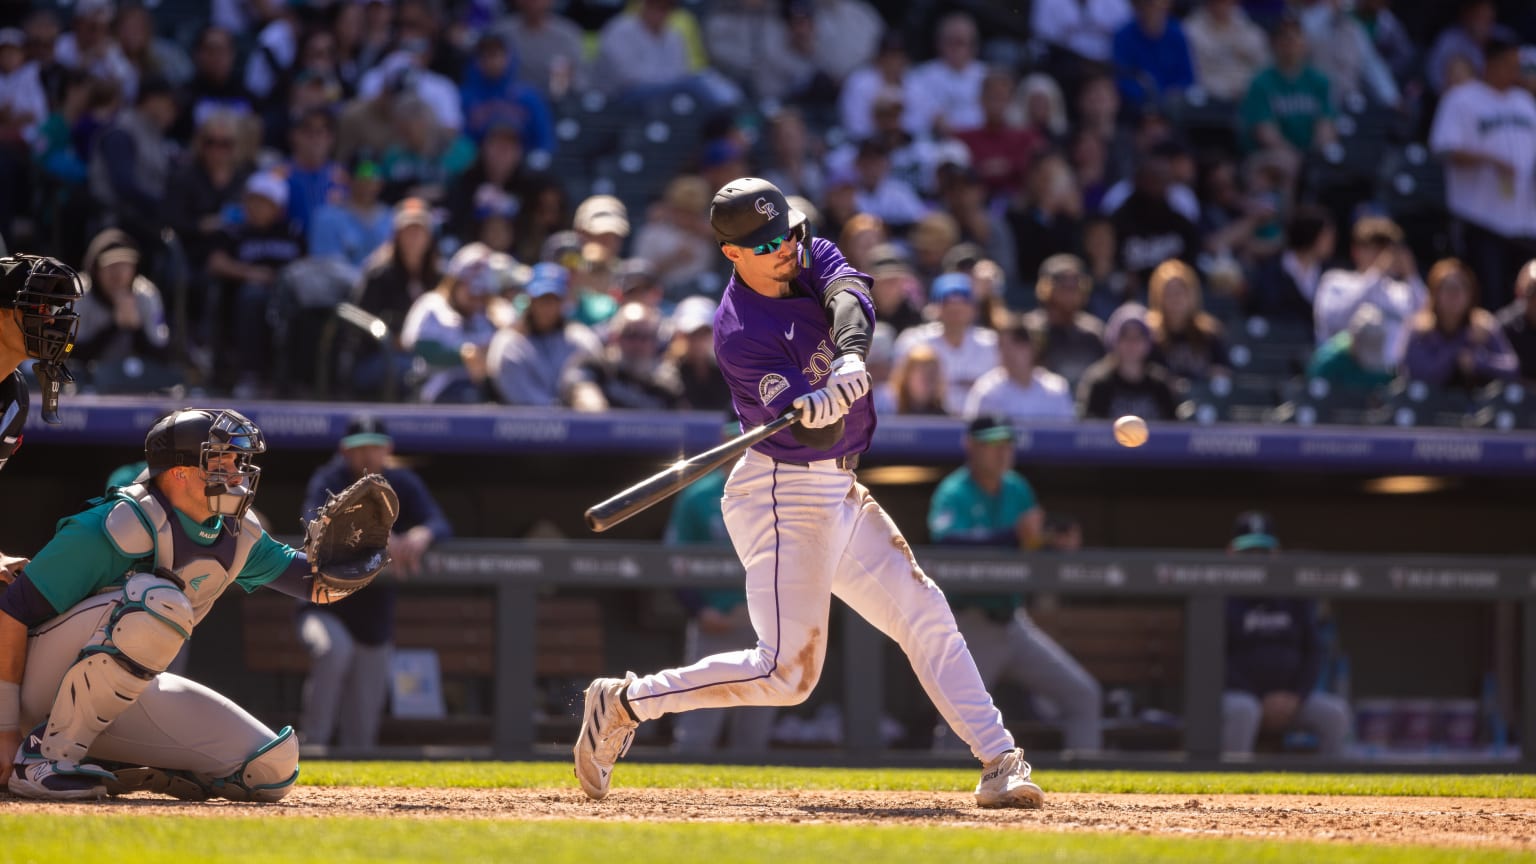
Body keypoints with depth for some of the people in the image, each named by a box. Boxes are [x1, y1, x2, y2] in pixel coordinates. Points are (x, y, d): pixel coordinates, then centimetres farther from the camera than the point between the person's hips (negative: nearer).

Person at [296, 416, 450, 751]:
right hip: (324, 608, -4)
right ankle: (312, 742, -28)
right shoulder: (330, 481, -10)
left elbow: (441, 525, -12)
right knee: (333, 648, -37)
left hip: (374, 620, 4)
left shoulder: (402, 484, 0)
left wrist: (421, 535, -37)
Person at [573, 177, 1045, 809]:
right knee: (787, 672, -12)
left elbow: (849, 295, -22)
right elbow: (814, 432, -27)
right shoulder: (741, 332, -20)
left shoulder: (811, 257, 1)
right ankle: (623, 703, 0)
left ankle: (999, 763, 9)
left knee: (924, 614, 7)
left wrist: (849, 353, -41)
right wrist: (820, 407, -50)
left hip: (836, 493, 8)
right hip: (783, 494, -8)